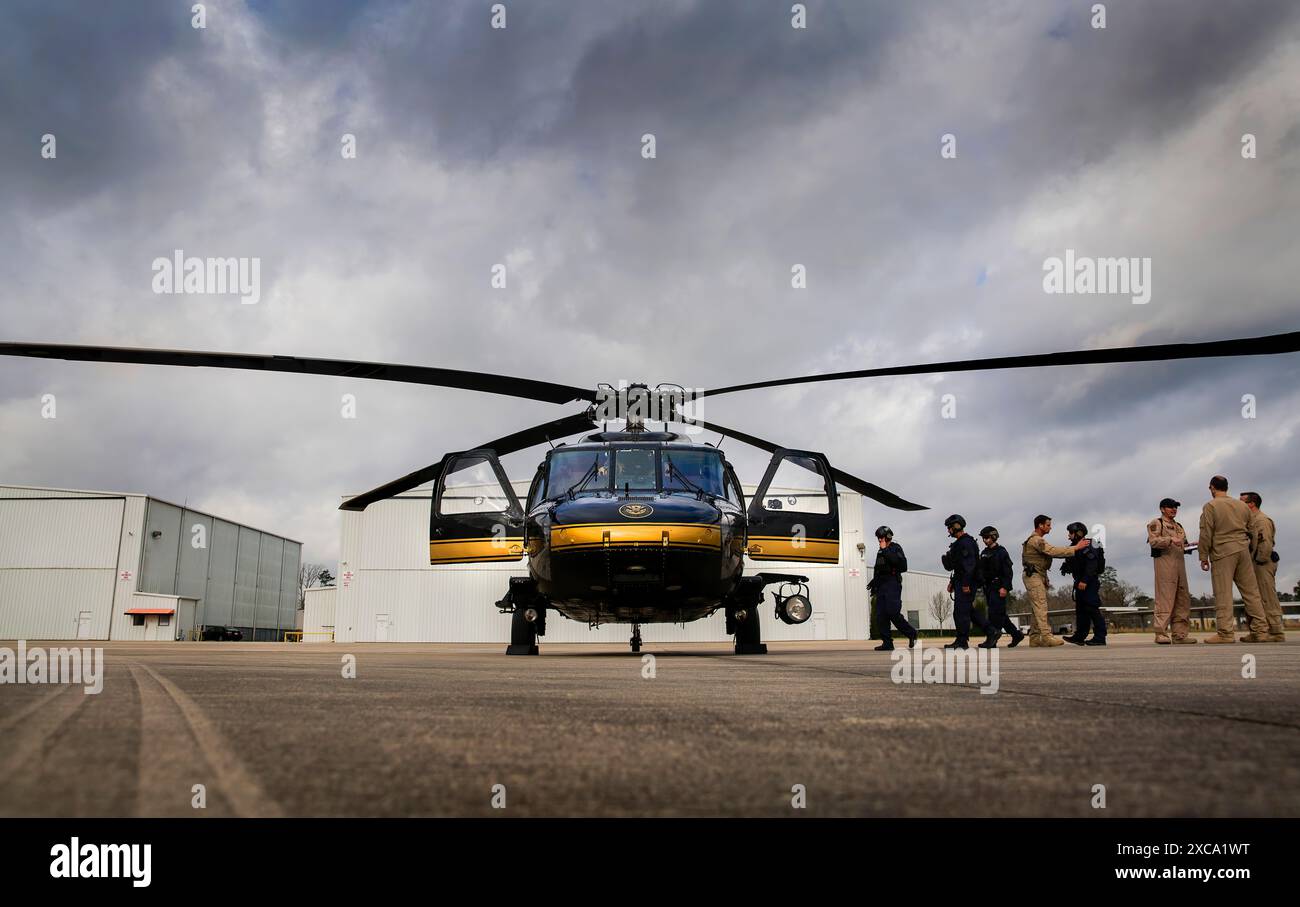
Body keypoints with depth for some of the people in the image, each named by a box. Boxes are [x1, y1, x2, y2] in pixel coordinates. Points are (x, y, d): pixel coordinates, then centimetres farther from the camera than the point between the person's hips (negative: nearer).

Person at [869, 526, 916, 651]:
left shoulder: (896, 548, -1)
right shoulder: (880, 552, 22)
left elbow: (897, 561, -21)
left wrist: (885, 550, -16)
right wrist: (874, 581, 15)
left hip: (893, 584, -8)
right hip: (881, 584, 8)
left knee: (893, 613, -17)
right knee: (881, 614, -1)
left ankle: (911, 633, 4)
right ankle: (887, 643, 0)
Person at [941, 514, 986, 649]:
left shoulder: (966, 543, -13)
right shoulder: (958, 543, 20)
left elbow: (970, 564, -21)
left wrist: (966, 584, -24)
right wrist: (952, 581, 21)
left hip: (966, 583, -11)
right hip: (960, 581, 11)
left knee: (961, 611, -9)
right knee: (968, 610, 14)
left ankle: (962, 641, -8)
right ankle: (990, 631, 19)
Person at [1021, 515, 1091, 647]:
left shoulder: (1036, 540, 21)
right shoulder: (1036, 540, -15)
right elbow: (1053, 551, -23)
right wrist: (1076, 547, -22)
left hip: (1038, 576, 11)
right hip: (1034, 576, -11)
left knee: (1035, 609, 9)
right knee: (1041, 607, -15)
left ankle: (1034, 638, 9)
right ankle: (1046, 636, -20)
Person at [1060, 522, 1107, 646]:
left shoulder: (1087, 547, -15)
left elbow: (1091, 565, -24)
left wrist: (1084, 580, -28)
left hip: (1090, 583, -11)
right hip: (1081, 583, 11)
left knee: (1092, 609, -10)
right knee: (1081, 610, 12)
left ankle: (1100, 637, -8)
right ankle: (1079, 636, 18)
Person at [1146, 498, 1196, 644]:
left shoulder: (1179, 527, 28)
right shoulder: (1156, 523, 5)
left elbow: (1183, 546, 26)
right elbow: (1153, 541, -10)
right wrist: (1171, 540, -22)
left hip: (1180, 563, 8)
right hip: (1164, 562, -8)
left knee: (1183, 599, 3)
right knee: (1165, 598, -12)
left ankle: (1179, 634, 6)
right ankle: (1161, 634, -12)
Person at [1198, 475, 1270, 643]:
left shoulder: (1210, 506, -2)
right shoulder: (1242, 505, 15)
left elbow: (1206, 534, -7)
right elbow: (1254, 530, 16)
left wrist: (1204, 556, -2)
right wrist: (1251, 551, 23)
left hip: (1222, 553, -6)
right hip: (1243, 551, 6)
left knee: (1223, 593, -6)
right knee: (1251, 591, 8)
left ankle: (1225, 633, -10)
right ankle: (1260, 631, 7)